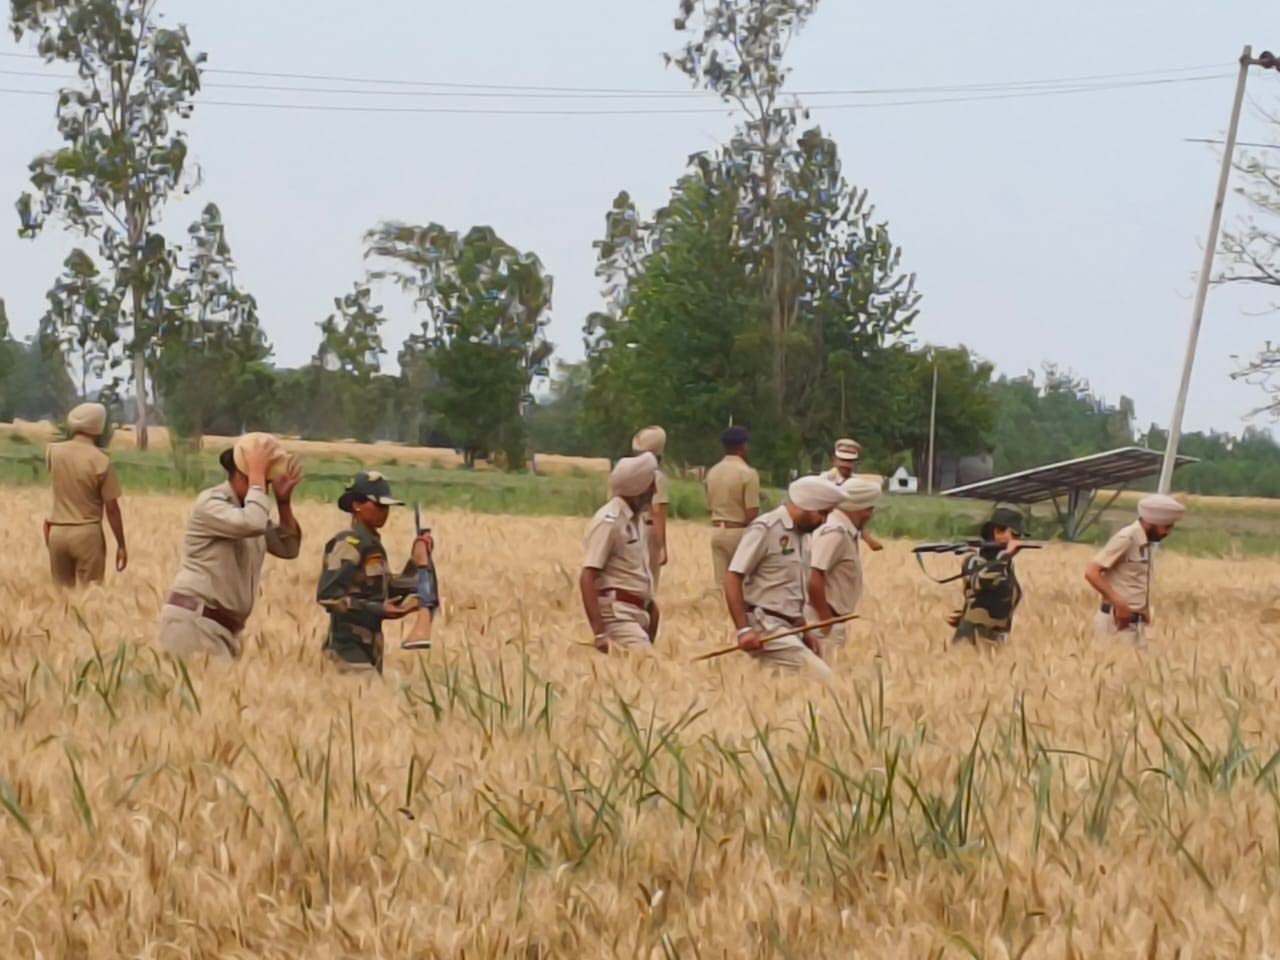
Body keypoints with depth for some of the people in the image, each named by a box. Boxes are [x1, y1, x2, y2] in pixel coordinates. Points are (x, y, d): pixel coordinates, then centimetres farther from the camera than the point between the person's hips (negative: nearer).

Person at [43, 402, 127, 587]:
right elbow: (112, 508, -9)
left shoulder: (53, 452, 1)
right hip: (87, 532, -5)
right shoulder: (101, 460, -12)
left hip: (57, 532, 5)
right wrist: (121, 545, 0)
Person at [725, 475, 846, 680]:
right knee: (822, 678, -18)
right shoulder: (764, 529, -10)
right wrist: (743, 630, -21)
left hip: (789, 629, 8)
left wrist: (804, 632, 14)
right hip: (766, 627, -8)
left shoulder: (799, 534, 15)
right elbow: (732, 579, -14)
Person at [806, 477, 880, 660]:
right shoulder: (835, 533, -17)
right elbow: (814, 581, -24)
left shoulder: (847, 533, 12)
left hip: (836, 622, 10)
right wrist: (826, 622, -19)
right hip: (822, 624, -10)